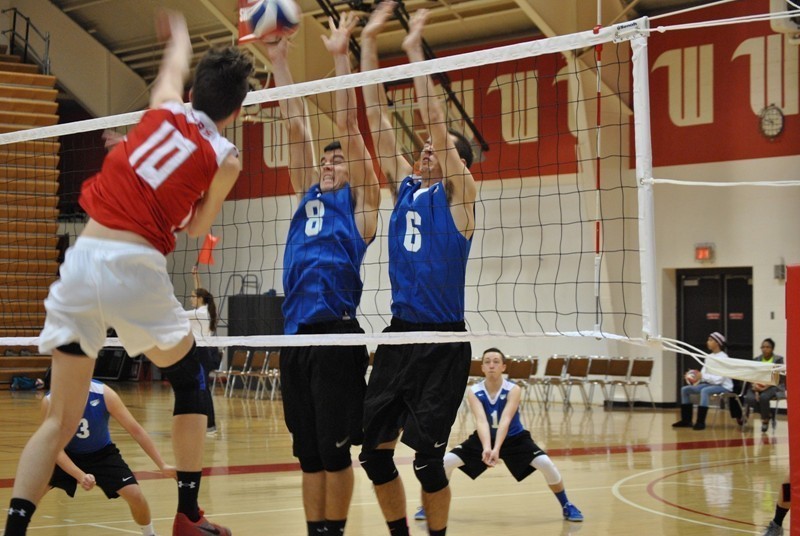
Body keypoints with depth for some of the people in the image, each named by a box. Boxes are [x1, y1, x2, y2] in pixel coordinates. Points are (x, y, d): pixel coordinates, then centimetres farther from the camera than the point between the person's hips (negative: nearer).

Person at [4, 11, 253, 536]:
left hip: (83, 257, 3)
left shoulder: (165, 108, 14)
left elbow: (176, 63, 39)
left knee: (60, 419, 6)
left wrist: (179, 30, 59)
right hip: (137, 266, -3)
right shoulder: (226, 158, 4)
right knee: (190, 384, 23)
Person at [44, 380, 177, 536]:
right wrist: (80, 476, -40)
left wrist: (162, 465, -23)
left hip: (102, 453, 0)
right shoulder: (50, 402, -27)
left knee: (135, 495, -14)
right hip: (67, 455, 0)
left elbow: (135, 430, -21)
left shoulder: (104, 394, -27)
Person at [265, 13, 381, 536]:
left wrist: (341, 55, -2)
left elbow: (349, 125, 0)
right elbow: (296, 126, 19)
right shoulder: (310, 195, 21)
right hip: (296, 334, 6)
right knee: (308, 451, 8)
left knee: (335, 448, -2)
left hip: (336, 335, -6)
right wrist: (279, 62, 18)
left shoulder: (359, 201, 7)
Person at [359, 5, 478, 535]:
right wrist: (369, 44, 4)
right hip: (399, 335, 6)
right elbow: (380, 120, 9)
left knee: (429, 457, -6)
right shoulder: (406, 188, 12)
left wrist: (415, 50, -12)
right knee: (375, 451, 4)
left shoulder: (459, 194, -2)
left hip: (443, 341, -6)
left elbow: (436, 123, -12)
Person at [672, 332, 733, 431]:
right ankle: (686, 420, 1)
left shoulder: (723, 358, -14)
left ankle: (700, 422, -35)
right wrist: (697, 381, -12)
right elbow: (703, 373, 9)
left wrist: (702, 376, -31)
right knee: (685, 389, -1)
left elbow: (719, 379, -23)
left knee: (704, 391, -38)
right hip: (709, 384, 9)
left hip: (723, 386, -9)